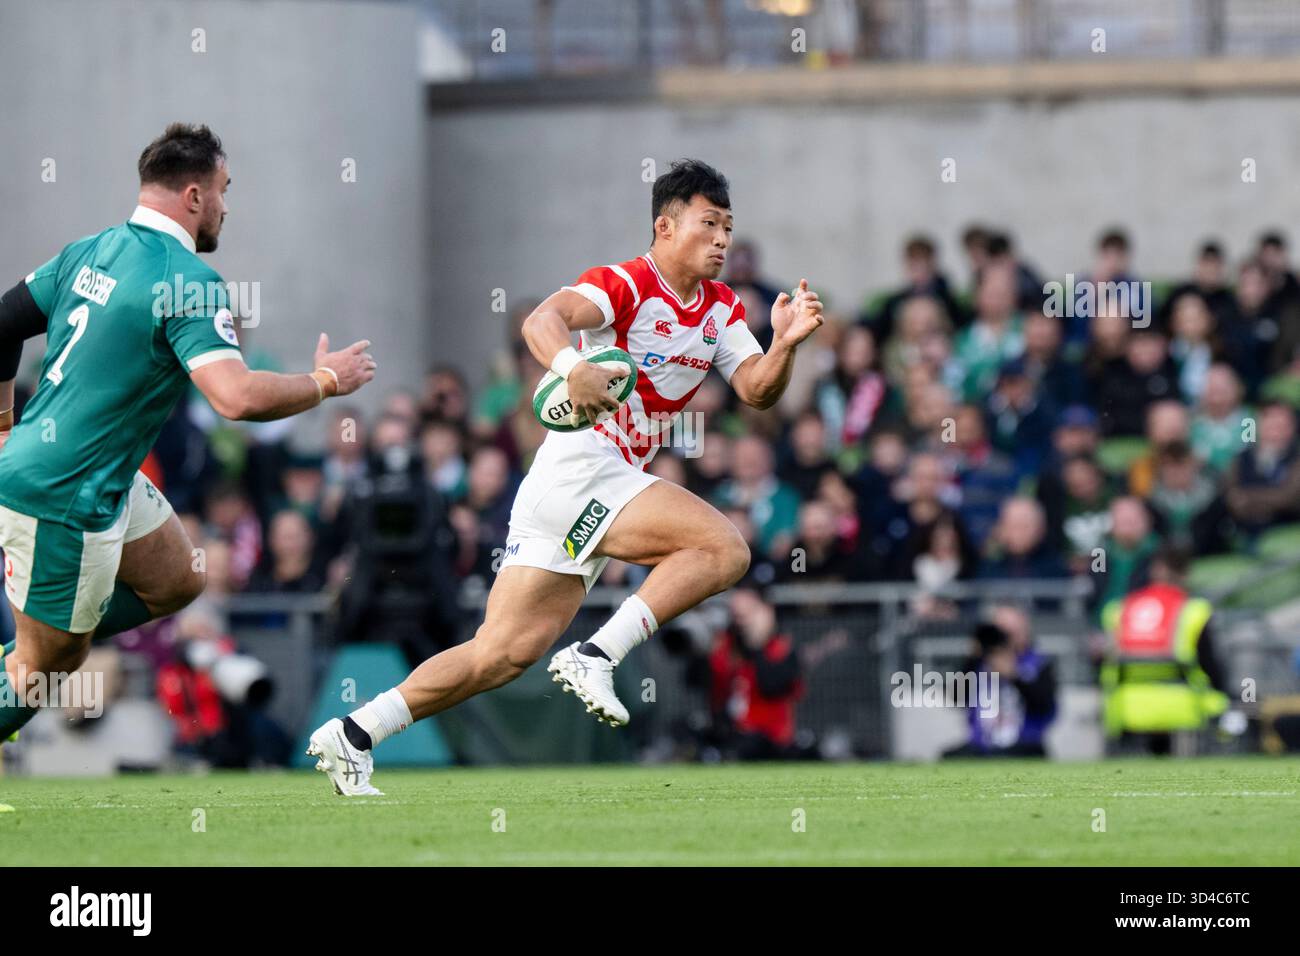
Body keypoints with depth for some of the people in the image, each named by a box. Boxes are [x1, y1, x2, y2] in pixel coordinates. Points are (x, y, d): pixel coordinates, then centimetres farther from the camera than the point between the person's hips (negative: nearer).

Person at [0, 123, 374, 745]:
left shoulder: (92, 251, 6)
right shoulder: (188, 282, -20)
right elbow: (237, 398, -31)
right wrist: (326, 381, -14)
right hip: (64, 501, -9)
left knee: (176, 580, 22)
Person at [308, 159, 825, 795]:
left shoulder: (722, 309, 16)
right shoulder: (625, 285, -9)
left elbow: (757, 390, 7)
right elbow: (542, 320, -26)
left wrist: (784, 344, -13)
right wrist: (573, 367, -47)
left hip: (612, 488, 8)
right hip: (579, 467, -8)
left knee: (506, 651, 3)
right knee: (724, 548, -21)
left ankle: (352, 735, 2)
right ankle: (596, 657, -20)